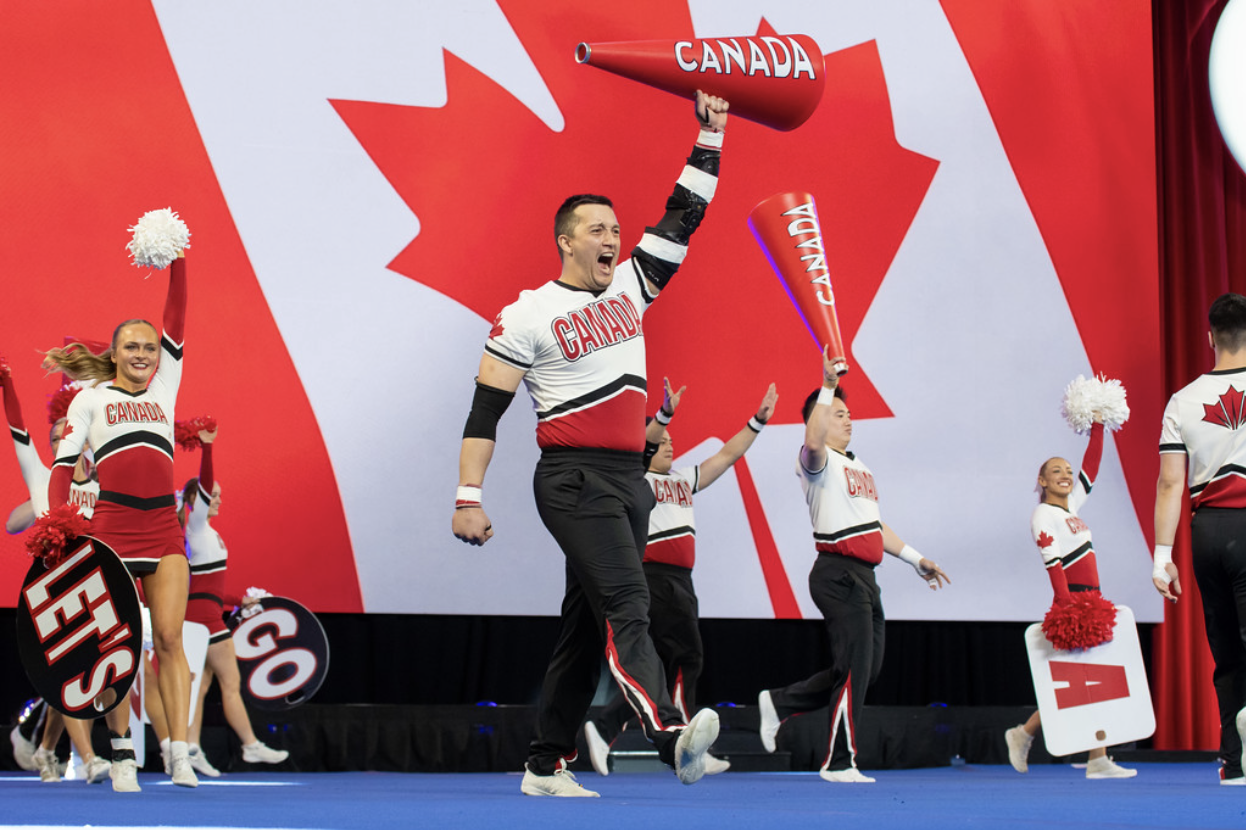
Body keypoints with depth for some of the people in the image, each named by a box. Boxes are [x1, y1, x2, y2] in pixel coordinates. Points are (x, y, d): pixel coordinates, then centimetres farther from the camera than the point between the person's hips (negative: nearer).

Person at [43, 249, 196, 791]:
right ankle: (121, 755, 2)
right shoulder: (89, 400, 10)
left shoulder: (164, 388, 17)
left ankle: (180, 755, -10)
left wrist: (177, 260, 3)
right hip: (112, 526, -2)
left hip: (163, 528, 2)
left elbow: (176, 318, 11)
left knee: (169, 637, -6)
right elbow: (64, 463, 4)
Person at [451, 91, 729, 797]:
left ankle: (546, 766, 14)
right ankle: (671, 733, -42)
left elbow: (684, 217, 16)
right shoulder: (529, 315, -4)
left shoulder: (631, 287, 15)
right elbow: (485, 410, -4)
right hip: (574, 479, -7)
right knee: (626, 604, -24)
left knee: (588, 624, 8)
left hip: (630, 476, 7)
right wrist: (467, 499, -10)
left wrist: (710, 136, 10)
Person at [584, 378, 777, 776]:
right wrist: (665, 414, -37)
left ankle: (604, 728, 8)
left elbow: (727, 455, 21)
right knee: (686, 657, -11)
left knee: (664, 666, 6)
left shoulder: (684, 479, 21)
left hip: (679, 580, 9)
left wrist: (758, 420, 14)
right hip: (652, 576, -9)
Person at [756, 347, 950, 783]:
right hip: (838, 574, -9)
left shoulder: (859, 466, 24)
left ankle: (779, 702, 20)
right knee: (854, 668, -7)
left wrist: (915, 558, 29)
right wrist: (827, 388, -34)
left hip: (863, 576, 9)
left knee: (867, 669, 10)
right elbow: (813, 441, -31)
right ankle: (839, 763, 2)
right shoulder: (819, 461, -5)